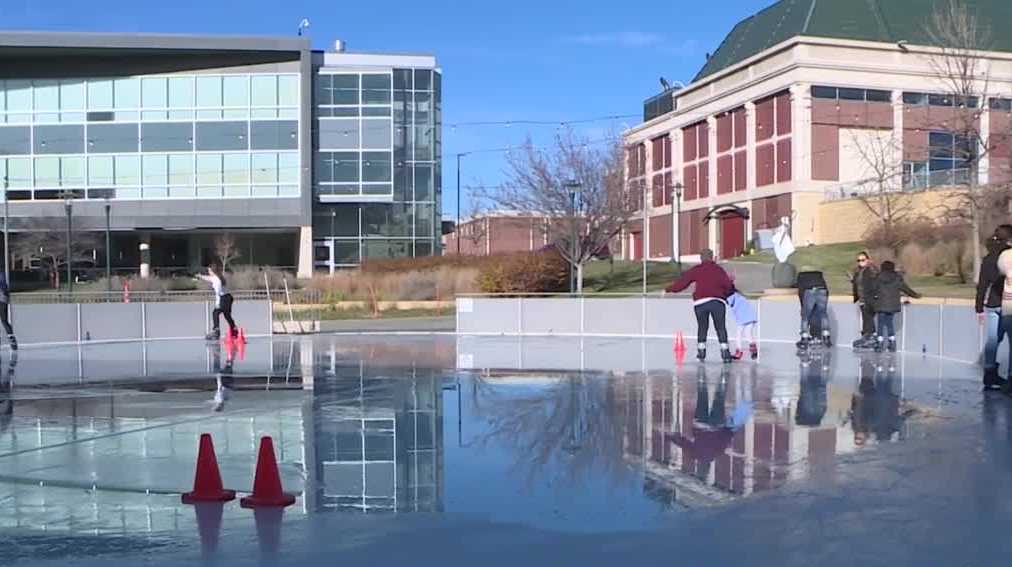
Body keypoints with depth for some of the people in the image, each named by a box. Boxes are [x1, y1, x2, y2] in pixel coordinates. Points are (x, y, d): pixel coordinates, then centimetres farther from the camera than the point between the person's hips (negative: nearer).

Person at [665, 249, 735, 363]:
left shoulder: (696, 270, 8)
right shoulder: (719, 269, 9)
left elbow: (682, 282, 8)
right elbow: (728, 285, 3)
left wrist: (668, 289, 18)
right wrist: (725, 293, 25)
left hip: (701, 302, 1)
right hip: (718, 302, 0)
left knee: (702, 327, 16)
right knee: (721, 327, 5)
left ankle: (701, 350, 14)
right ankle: (724, 351, -4)